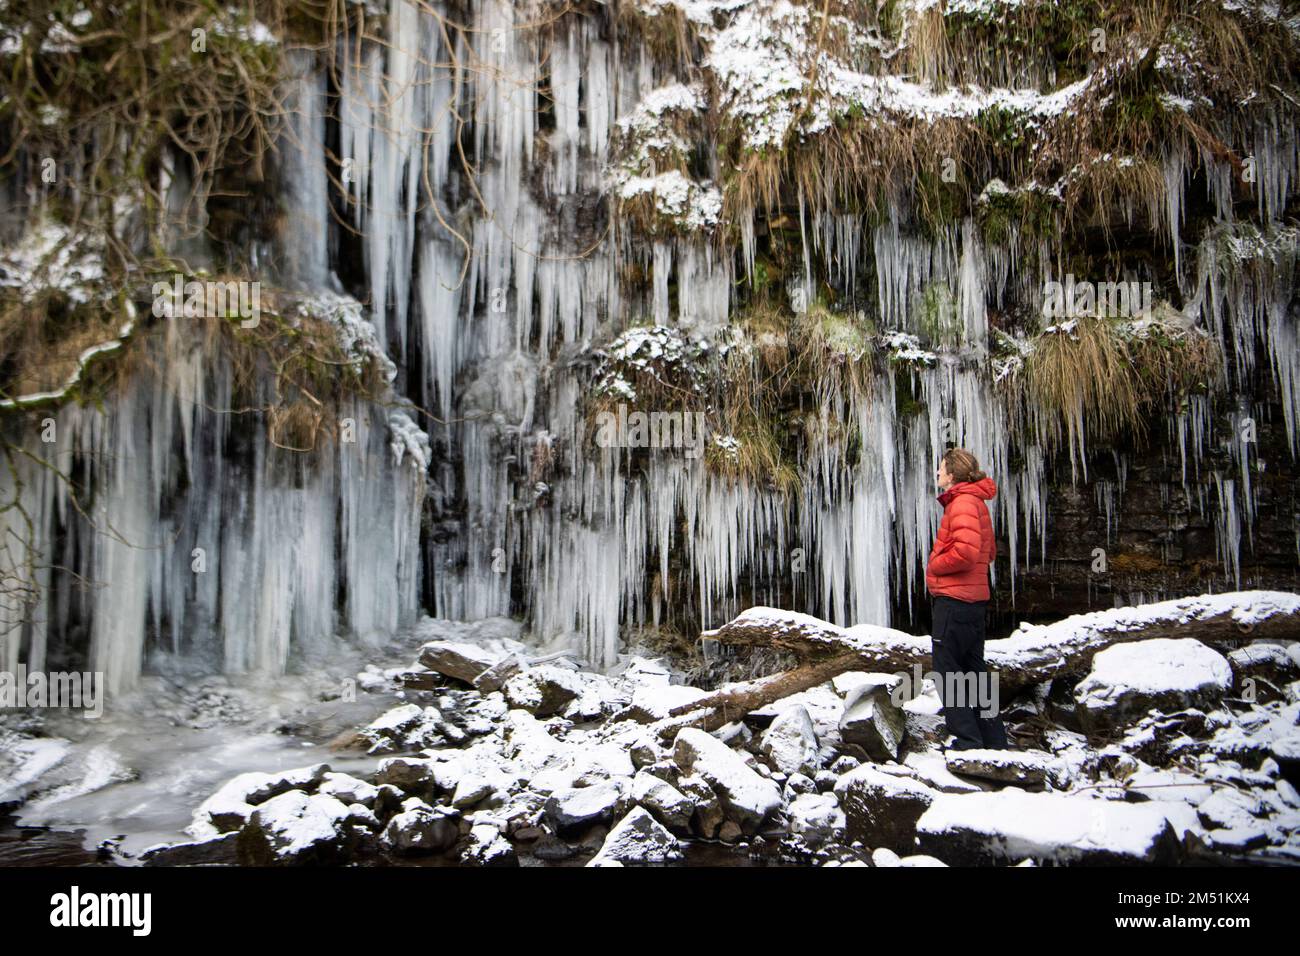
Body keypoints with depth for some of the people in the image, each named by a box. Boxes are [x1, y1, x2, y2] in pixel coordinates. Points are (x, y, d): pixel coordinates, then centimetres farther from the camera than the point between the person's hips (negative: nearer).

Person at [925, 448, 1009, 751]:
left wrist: (935, 565, -11)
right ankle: (994, 740, 20)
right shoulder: (975, 501, 17)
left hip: (954, 598, -10)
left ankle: (967, 741, -2)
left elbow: (966, 550, -28)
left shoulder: (963, 502, -14)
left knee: (947, 671, -3)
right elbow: (989, 552, 25)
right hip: (974, 598, 10)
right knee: (973, 671, 15)